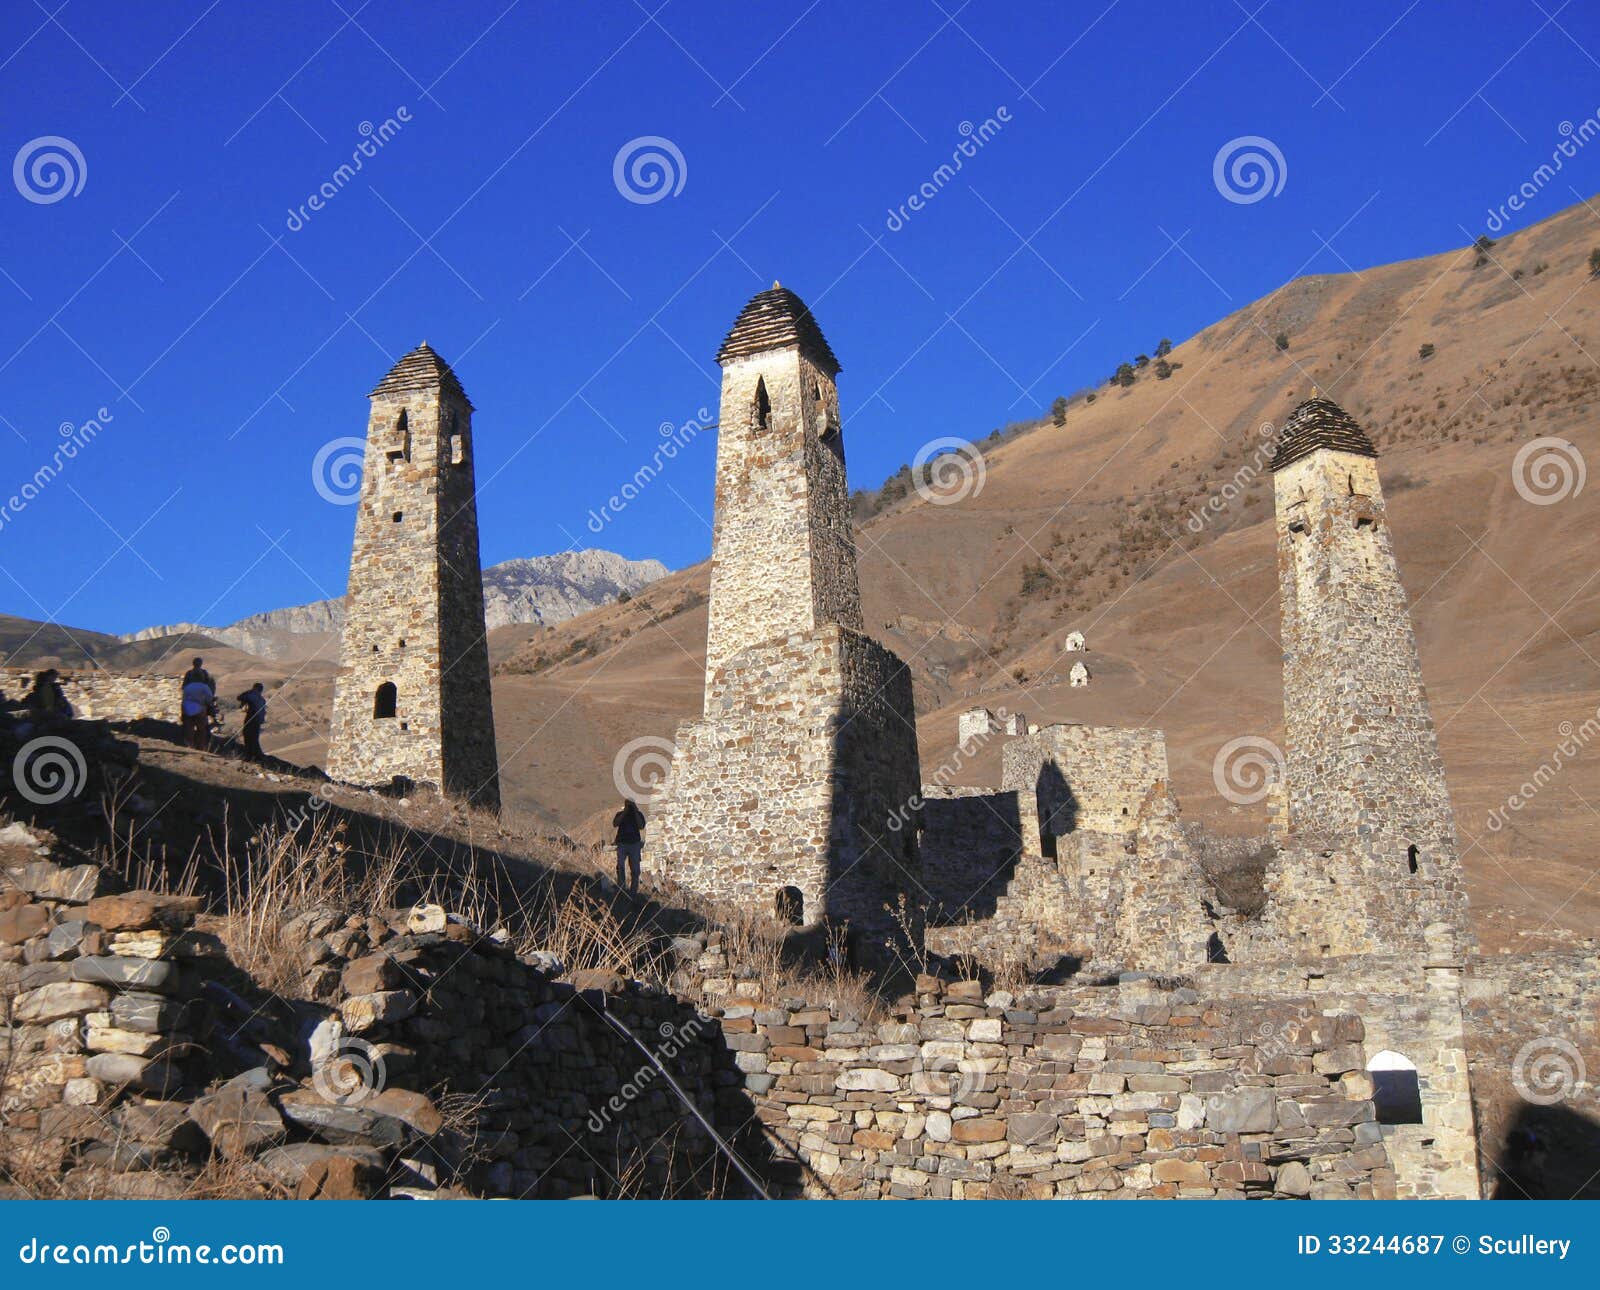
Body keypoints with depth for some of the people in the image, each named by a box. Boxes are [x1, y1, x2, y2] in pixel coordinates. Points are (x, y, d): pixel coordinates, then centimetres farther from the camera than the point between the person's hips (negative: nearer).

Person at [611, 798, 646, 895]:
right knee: (620, 866, -16)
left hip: (635, 844, 0)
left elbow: (641, 827, -7)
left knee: (635, 869, -2)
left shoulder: (639, 814, 8)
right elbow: (615, 824, -8)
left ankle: (633, 891, 2)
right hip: (622, 843, 0)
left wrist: (635, 812, -10)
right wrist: (625, 812, -11)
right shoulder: (620, 814, 9)